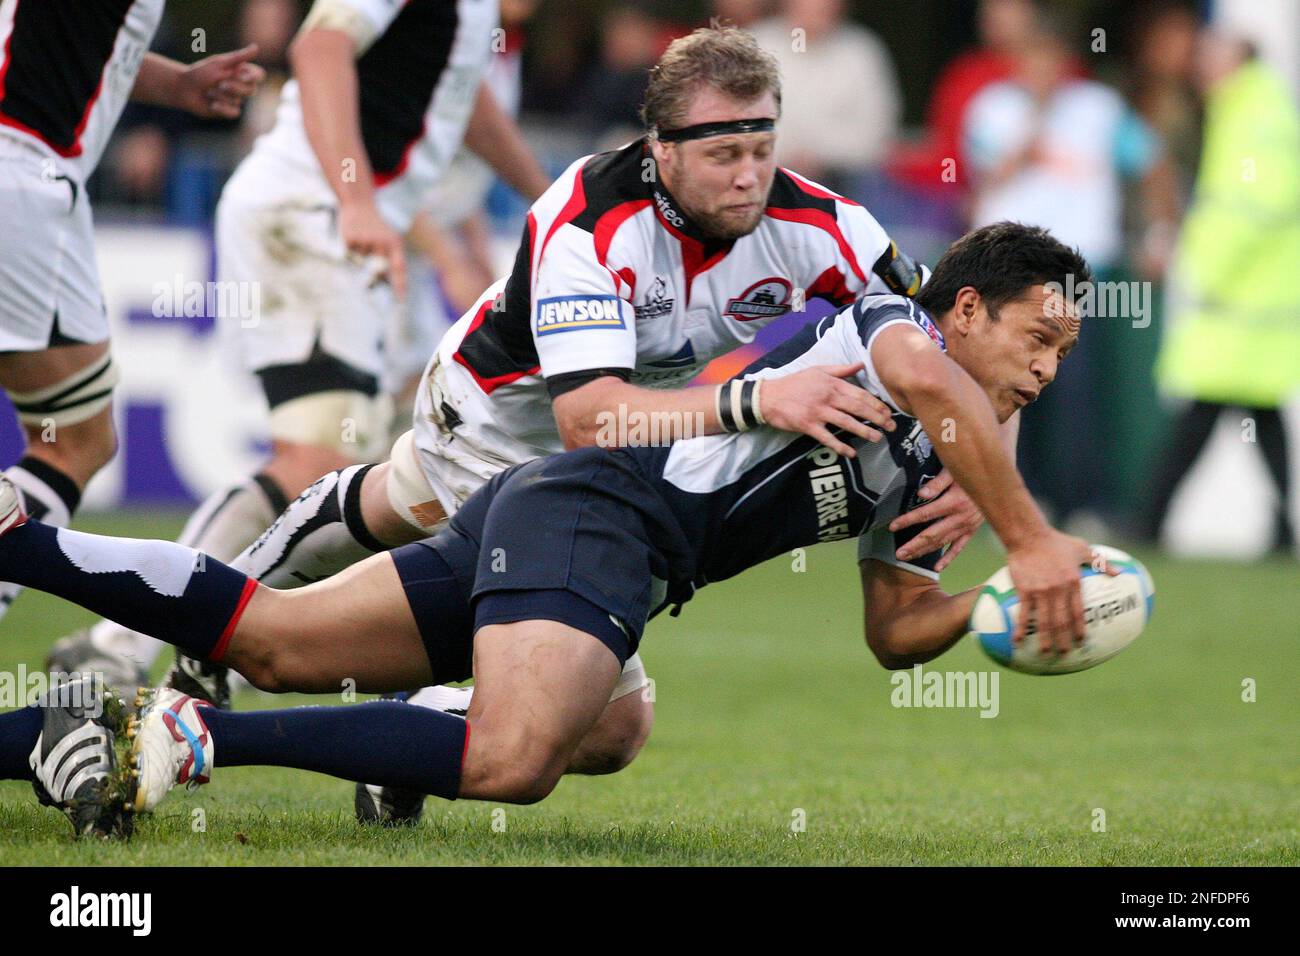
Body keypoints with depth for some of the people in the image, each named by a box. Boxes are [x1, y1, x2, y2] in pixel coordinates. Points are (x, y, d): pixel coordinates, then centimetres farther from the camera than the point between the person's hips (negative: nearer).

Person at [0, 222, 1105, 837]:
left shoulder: (924, 473, 24)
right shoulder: (897, 319, -4)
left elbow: (898, 630, 27)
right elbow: (917, 371, -30)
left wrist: (1001, 601, 8)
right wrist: (1031, 541, -27)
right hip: (594, 507, -10)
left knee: (271, 641, 4)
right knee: (513, 760, -34)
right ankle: (197, 740, -33)